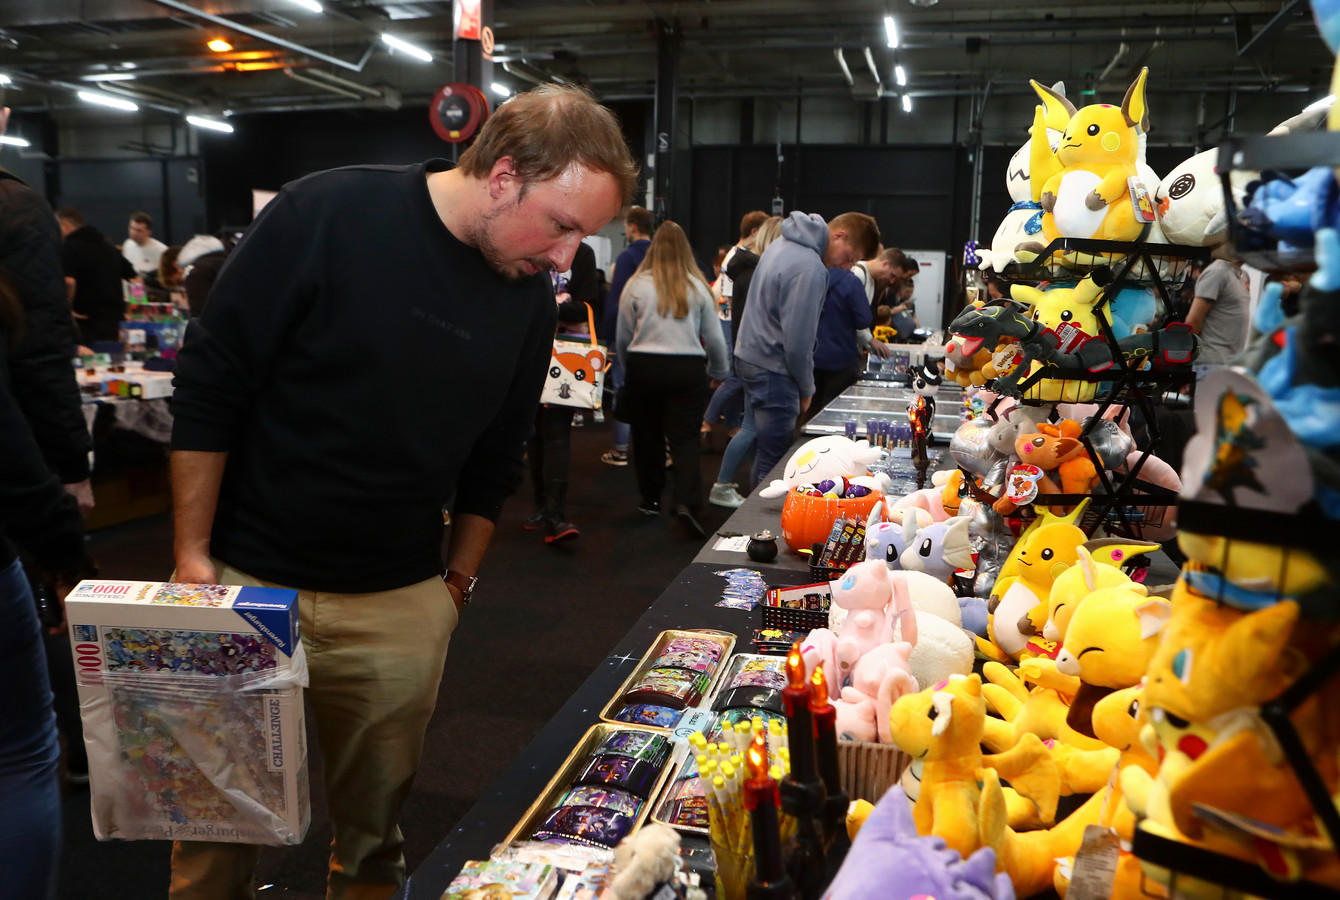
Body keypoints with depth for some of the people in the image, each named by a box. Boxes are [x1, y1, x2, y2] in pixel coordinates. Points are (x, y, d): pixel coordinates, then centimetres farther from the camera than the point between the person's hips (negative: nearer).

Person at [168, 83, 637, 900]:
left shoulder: (531, 302, -1)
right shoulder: (327, 216, -13)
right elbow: (210, 383, -9)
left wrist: (458, 581, 9)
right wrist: (192, 554, -8)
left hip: (399, 609, 3)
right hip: (244, 579, -2)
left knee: (375, 827, 12)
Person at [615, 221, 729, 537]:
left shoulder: (636, 285, -1)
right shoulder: (697, 287, 1)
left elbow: (623, 337, 5)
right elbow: (714, 338, 6)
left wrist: (628, 369, 22)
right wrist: (719, 372, 22)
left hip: (643, 367, 1)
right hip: (687, 369, 0)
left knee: (647, 434, 14)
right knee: (685, 438, 1)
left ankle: (651, 499, 25)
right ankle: (687, 501, -15)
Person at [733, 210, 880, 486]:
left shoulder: (785, 243, 10)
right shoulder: (810, 269, -22)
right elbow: (798, 341, -21)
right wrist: (806, 390, -4)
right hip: (772, 371, -10)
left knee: (764, 451, 17)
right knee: (774, 461, -4)